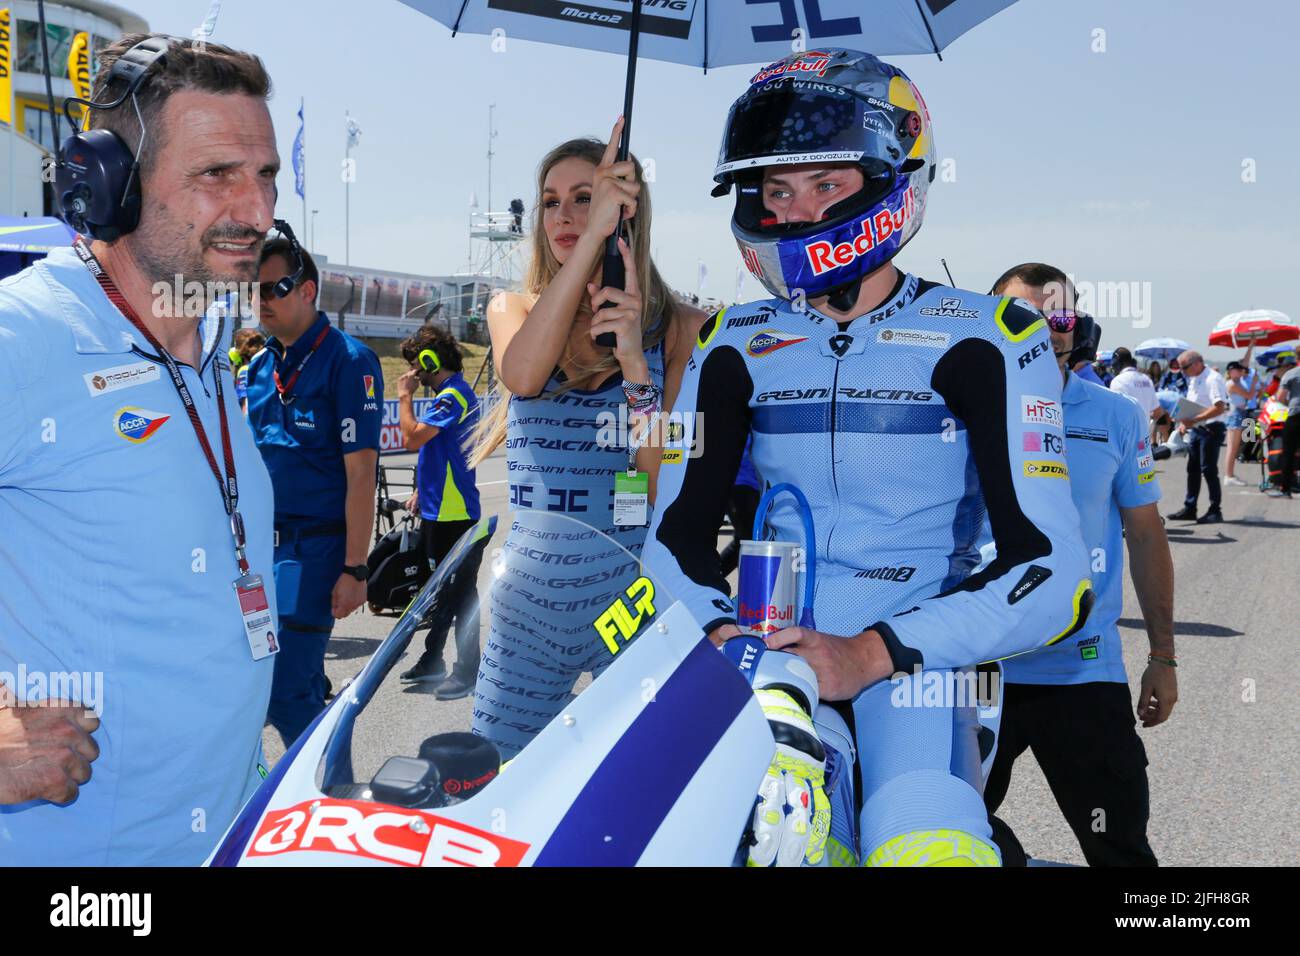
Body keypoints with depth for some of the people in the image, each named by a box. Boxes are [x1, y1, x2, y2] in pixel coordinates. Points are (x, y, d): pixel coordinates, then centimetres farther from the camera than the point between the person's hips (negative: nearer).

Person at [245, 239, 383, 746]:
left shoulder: (347, 360, -9)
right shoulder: (260, 366, 13)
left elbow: (361, 472, -14)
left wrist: (355, 569, -17)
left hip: (314, 547, -7)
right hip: (263, 543, 7)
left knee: (283, 693, -8)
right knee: (304, 686, 12)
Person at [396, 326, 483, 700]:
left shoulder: (453, 396, -16)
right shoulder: (448, 394, 16)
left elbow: (412, 437, -23)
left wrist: (405, 397, -10)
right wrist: (421, 490, 21)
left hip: (454, 513, -10)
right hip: (437, 509, 10)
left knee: (460, 592, -4)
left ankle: (466, 673, 2)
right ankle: (432, 662, 28)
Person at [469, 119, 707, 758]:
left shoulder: (680, 329, 0)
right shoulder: (513, 310, 9)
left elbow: (668, 494, -7)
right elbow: (522, 375, -17)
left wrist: (636, 364, -19)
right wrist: (593, 234, -22)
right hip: (531, 587, 3)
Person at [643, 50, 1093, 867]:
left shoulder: (981, 340, -2)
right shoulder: (735, 348, 11)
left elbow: (1053, 571, -10)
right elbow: (677, 534, 9)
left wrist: (873, 654, -20)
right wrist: (722, 632, -12)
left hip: (916, 662, -4)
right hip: (771, 646, 4)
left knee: (926, 842, -31)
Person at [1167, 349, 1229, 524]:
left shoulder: (1213, 379, -16)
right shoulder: (1193, 379, 13)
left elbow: (1219, 408, -25)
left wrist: (1194, 420, -26)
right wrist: (1185, 422, 7)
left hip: (1210, 429, -9)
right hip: (1195, 429, 9)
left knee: (1209, 470, -5)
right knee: (1192, 470, 11)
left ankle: (1215, 511, 3)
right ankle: (1189, 508, 17)